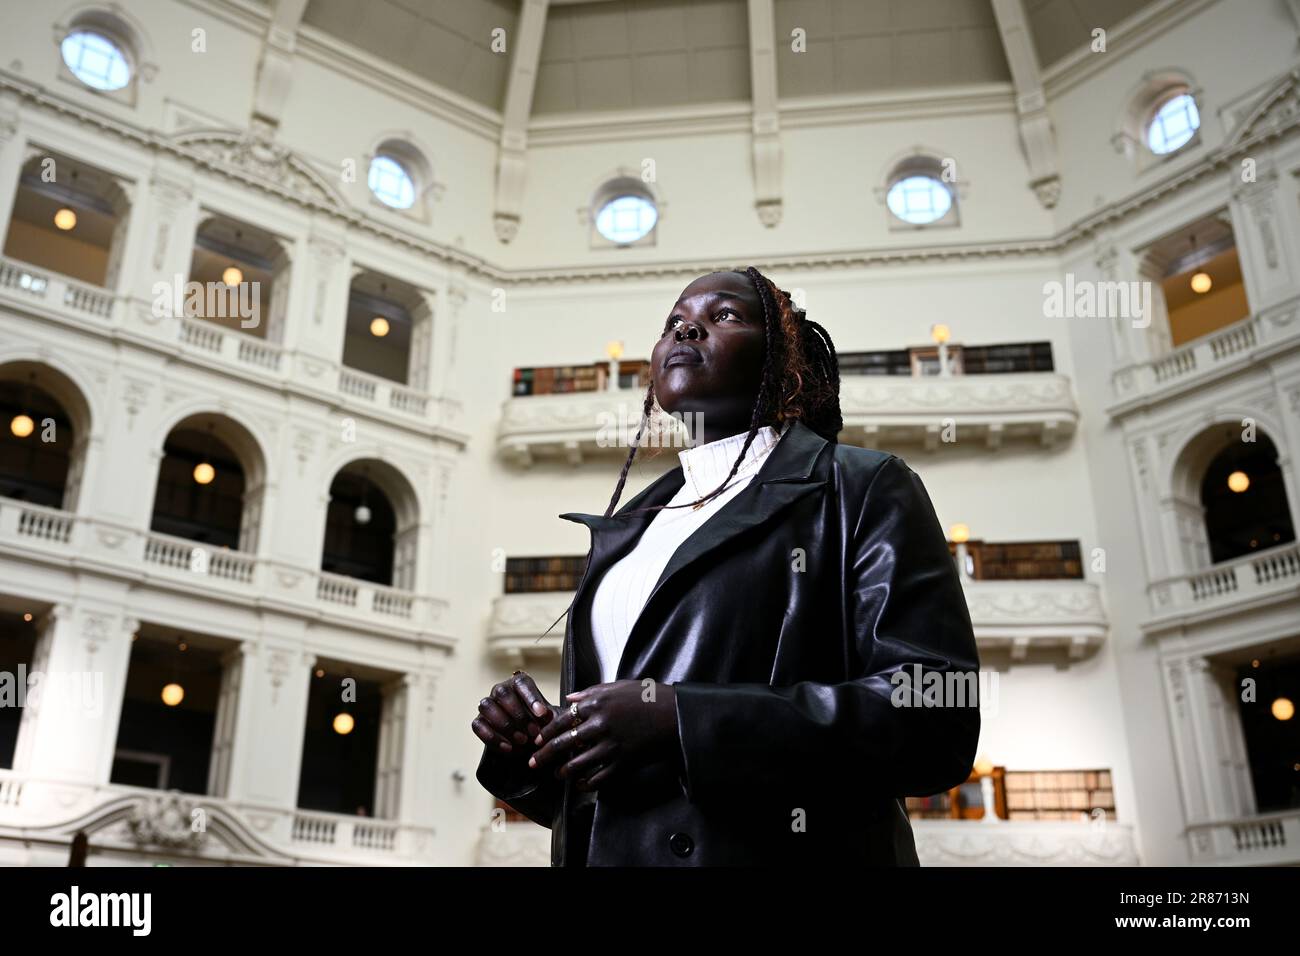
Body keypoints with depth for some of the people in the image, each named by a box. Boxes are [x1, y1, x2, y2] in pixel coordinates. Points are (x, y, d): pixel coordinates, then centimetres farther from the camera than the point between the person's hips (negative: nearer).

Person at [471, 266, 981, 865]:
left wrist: (682, 719, -22)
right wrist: (526, 748, -3)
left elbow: (935, 716, -16)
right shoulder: (624, 532, 14)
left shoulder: (861, 488, -2)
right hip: (604, 854, 5)